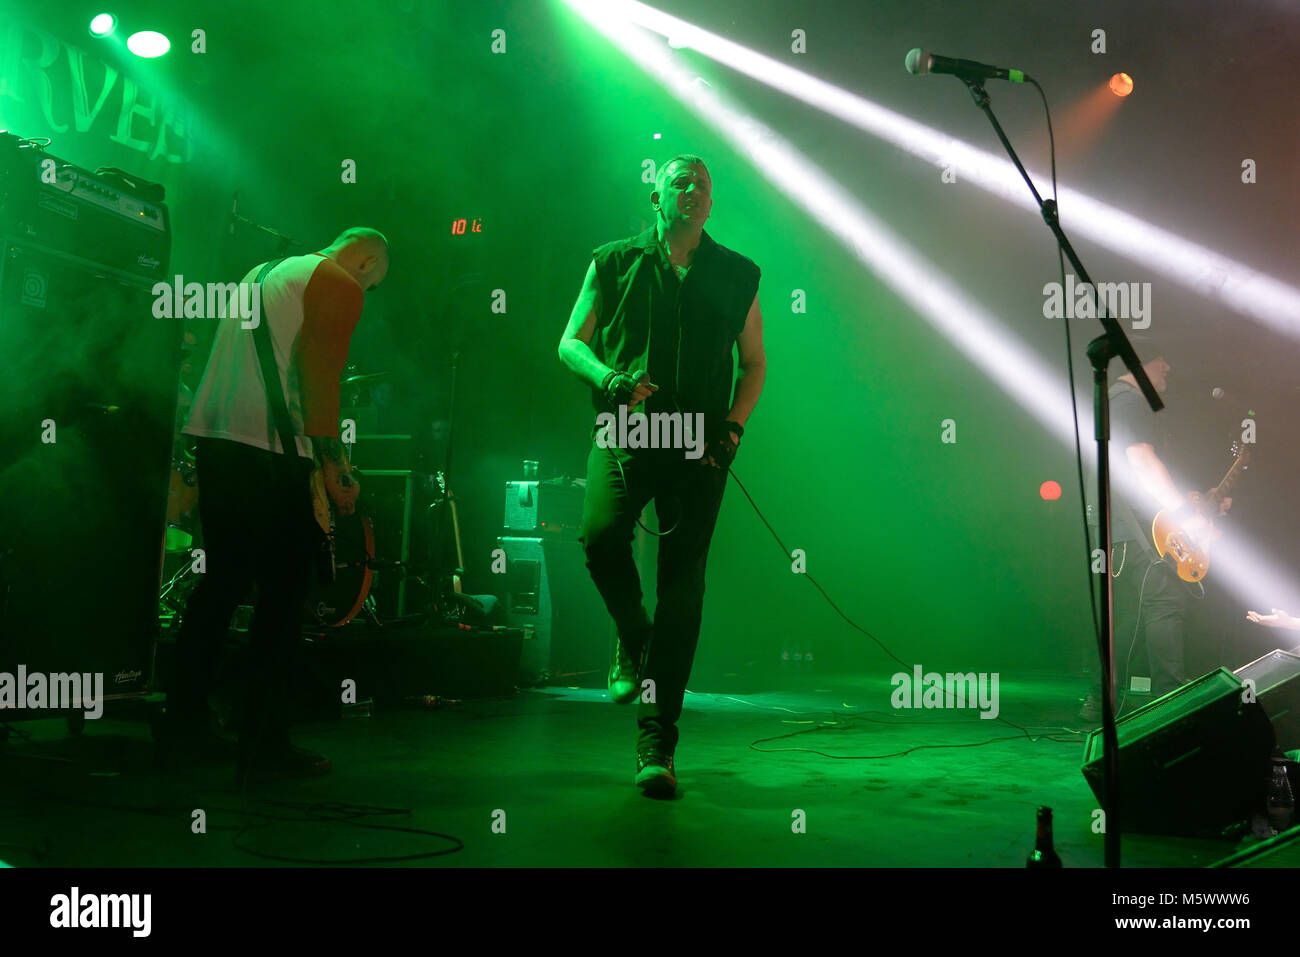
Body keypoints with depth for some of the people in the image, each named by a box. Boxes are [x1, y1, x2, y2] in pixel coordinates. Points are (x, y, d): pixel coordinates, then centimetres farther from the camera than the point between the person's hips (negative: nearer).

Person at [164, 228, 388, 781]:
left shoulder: (262, 273, 26)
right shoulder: (339, 285, -1)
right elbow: (318, 371, -13)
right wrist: (333, 463, -12)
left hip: (211, 437, 9)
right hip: (271, 450, -9)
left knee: (222, 580, 16)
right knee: (283, 591, -3)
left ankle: (185, 723, 21)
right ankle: (264, 744, -2)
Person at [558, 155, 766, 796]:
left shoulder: (736, 276, 13)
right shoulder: (615, 263, 11)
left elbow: (754, 363, 18)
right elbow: (571, 341, 11)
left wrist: (732, 427, 1)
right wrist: (608, 377, -11)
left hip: (700, 446, 0)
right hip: (623, 432, 0)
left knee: (682, 586, -6)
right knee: (601, 535, -27)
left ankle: (657, 746, 1)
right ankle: (632, 639, 8)